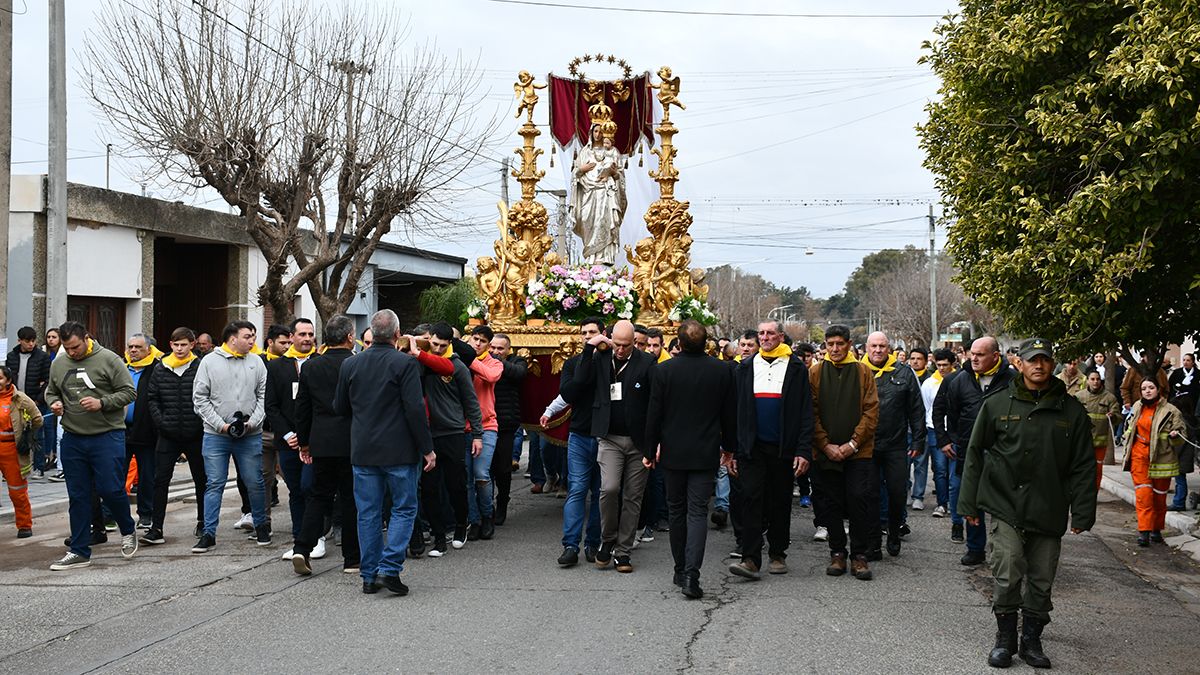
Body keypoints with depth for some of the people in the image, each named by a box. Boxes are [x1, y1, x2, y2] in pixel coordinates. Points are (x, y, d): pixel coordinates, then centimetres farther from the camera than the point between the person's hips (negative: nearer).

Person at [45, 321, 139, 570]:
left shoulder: (109, 360, -6)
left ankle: (128, 530, 22)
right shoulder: (58, 364, 9)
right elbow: (50, 391, 23)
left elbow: (128, 392, -7)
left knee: (111, 489, -7)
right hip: (72, 440, 5)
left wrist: (102, 403, -20)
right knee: (78, 496, 8)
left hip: (107, 437, -5)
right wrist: (54, 403, 0)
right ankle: (79, 552, 15)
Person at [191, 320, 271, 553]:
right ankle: (209, 534, 6)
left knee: (255, 483, 7)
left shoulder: (256, 363, 7)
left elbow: (263, 396, 6)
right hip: (215, 436, -2)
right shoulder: (209, 362, 0)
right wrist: (221, 425, -9)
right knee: (214, 485, 1)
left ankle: (261, 526, 25)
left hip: (250, 436, 2)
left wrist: (252, 423, -9)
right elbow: (200, 398, -2)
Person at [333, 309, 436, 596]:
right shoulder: (405, 363, -11)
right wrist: (427, 448, -9)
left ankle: (369, 575, 14)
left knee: (368, 513, 10)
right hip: (399, 451, -4)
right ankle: (389, 569, -4)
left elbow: (340, 407, 12)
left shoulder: (350, 364, 4)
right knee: (404, 508, 7)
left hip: (363, 452, 4)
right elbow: (415, 409, -14)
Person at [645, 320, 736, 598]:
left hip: (673, 452, 0)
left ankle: (680, 571, 21)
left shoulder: (665, 370, -8)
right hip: (705, 454, 0)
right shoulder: (723, 371, -4)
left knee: (677, 511, 13)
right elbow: (730, 414, 4)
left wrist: (649, 450, 5)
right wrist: (729, 447, 17)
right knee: (698, 512, -1)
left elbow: (653, 414, -4)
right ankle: (691, 574, -14)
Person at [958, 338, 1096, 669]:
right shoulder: (997, 404, 1)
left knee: (1041, 581, 8)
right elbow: (974, 454, 6)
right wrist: (969, 503, 5)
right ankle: (1005, 639, 9)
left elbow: (1083, 466, 6)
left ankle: (1031, 640, 24)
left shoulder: (1072, 411, 4)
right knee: (1008, 576, -9)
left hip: (1049, 512, 2)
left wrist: (1082, 513, 2)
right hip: (1006, 507, -2)